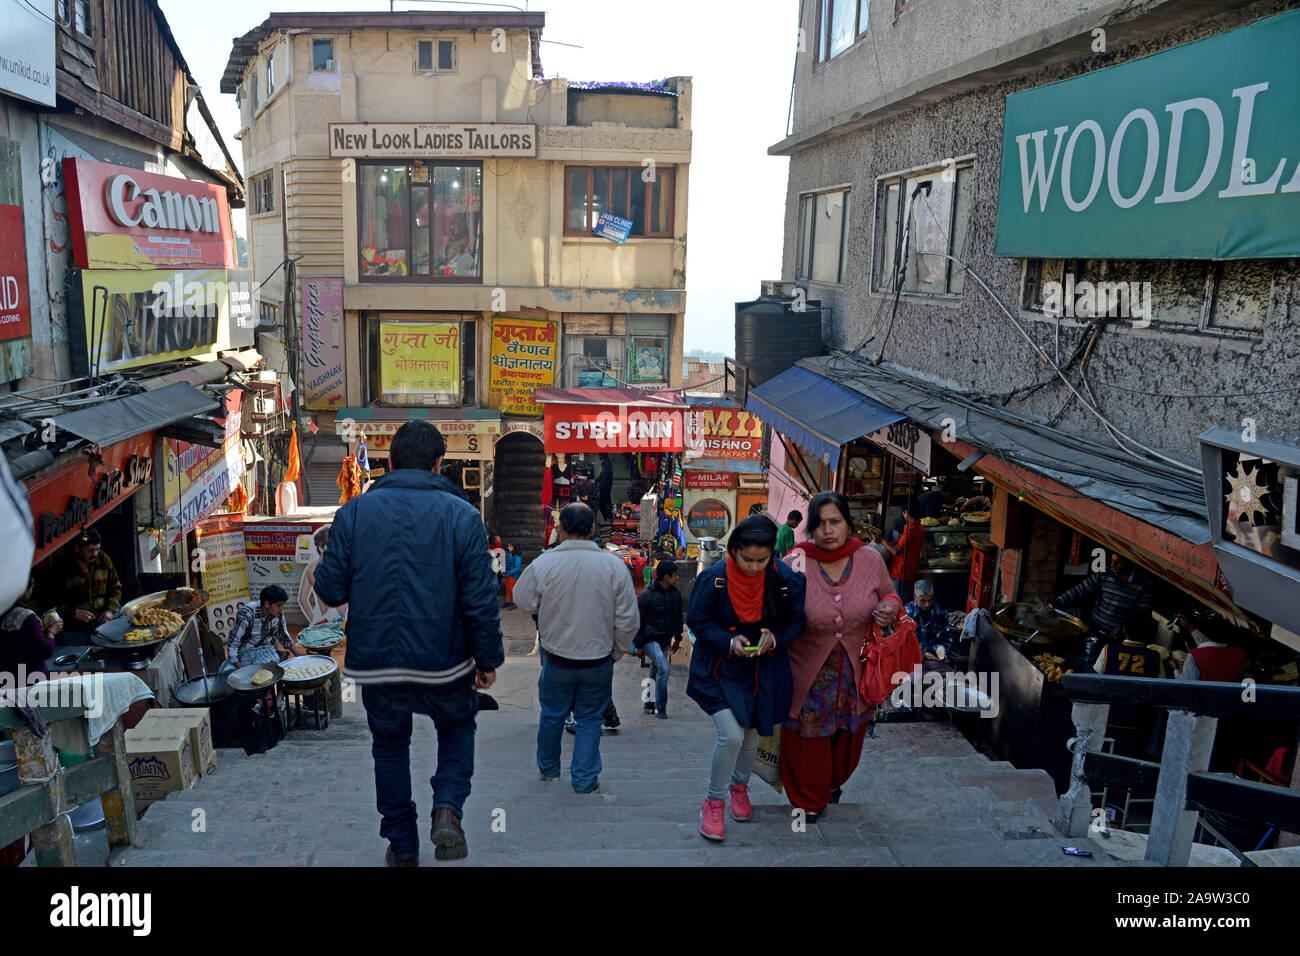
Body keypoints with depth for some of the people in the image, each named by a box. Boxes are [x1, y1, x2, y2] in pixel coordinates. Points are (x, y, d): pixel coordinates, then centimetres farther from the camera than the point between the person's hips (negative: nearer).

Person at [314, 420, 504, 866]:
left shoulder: (354, 511, -5)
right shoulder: (461, 515, -9)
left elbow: (330, 590, -5)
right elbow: (481, 600, -10)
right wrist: (488, 659, 2)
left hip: (375, 661, 1)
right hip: (442, 662, -1)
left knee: (389, 745, 22)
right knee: (458, 726, 25)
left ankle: (402, 846, 30)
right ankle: (448, 806, 3)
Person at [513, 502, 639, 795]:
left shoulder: (543, 564, -16)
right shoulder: (613, 565, -13)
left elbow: (524, 603, 1)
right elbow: (628, 620, -6)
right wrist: (616, 653, 9)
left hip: (557, 659, 0)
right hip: (598, 661, 0)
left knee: (552, 715, 21)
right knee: (589, 719, 15)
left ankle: (548, 768, 41)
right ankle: (585, 781, 20)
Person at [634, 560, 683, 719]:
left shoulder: (675, 594, 4)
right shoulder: (647, 595, -15)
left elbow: (678, 617, 18)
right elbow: (638, 621, -10)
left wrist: (677, 637, 18)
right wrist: (638, 644, -8)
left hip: (665, 640, 6)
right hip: (650, 639, -6)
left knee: (656, 672, 14)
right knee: (664, 668, -18)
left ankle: (650, 704, 28)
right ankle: (660, 707, -8)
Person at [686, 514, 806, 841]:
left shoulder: (785, 579, -15)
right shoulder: (714, 579, -20)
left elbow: (796, 621, -1)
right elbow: (697, 621, -9)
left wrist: (775, 638, -20)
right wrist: (729, 641, -24)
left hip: (764, 671, 3)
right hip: (721, 669, -3)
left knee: (752, 735, 16)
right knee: (731, 735, -14)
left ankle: (739, 785, 47)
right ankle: (713, 801, 9)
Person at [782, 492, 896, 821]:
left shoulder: (870, 560, -8)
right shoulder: (795, 563, -17)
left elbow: (889, 595, 9)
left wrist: (888, 611, -13)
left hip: (855, 669, 3)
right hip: (807, 670, -3)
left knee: (849, 734, 21)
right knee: (807, 737, 8)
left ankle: (834, 782, 52)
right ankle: (808, 800, 35)